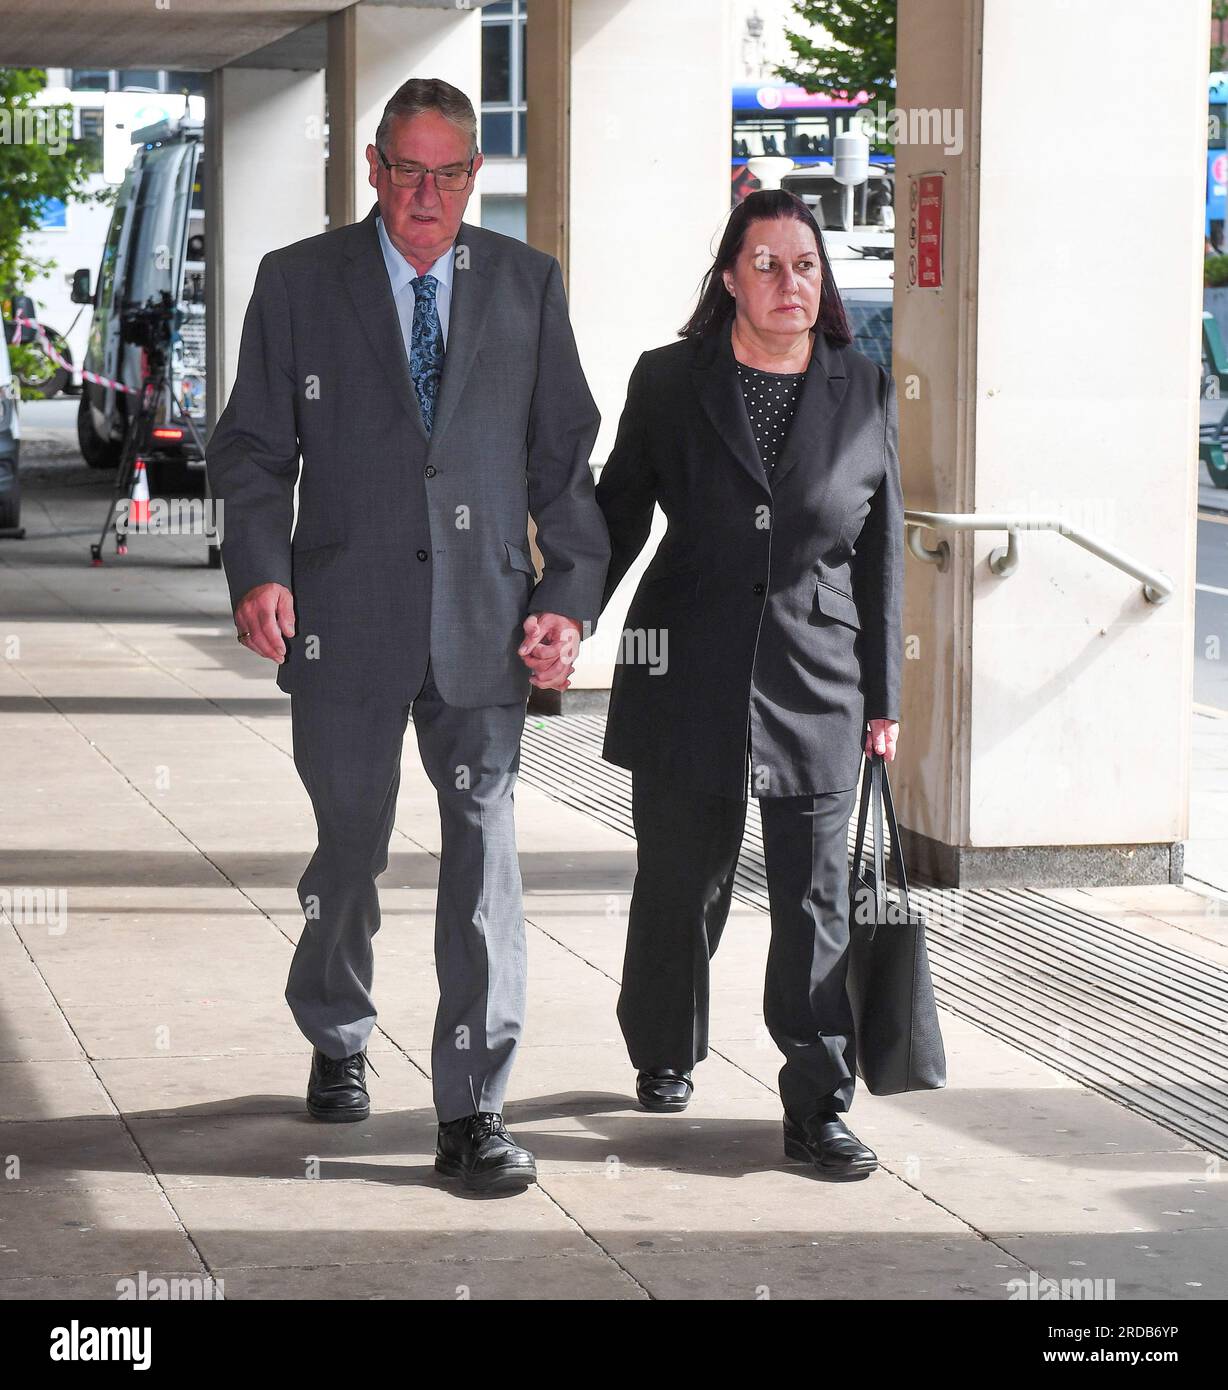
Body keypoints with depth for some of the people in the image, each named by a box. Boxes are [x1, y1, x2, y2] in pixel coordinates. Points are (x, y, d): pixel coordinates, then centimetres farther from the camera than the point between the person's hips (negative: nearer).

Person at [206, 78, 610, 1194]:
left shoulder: (527, 284, 7)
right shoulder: (299, 281, 4)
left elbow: (565, 453, 8)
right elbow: (254, 446, 3)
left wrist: (571, 596, -2)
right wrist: (259, 571, -12)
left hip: (486, 623, 0)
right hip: (348, 620, 0)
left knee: (486, 858, -6)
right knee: (351, 848, 13)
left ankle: (476, 1112, -1)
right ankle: (337, 1042, 39)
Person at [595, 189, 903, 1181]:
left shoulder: (865, 393, 5)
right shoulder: (670, 382, 3)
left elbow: (883, 552, 7)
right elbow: (616, 519, 10)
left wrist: (884, 697, 6)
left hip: (817, 682, 0)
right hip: (689, 679, 0)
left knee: (816, 900, -1)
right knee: (681, 885, 11)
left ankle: (820, 1107, 4)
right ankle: (666, 1057, 33)